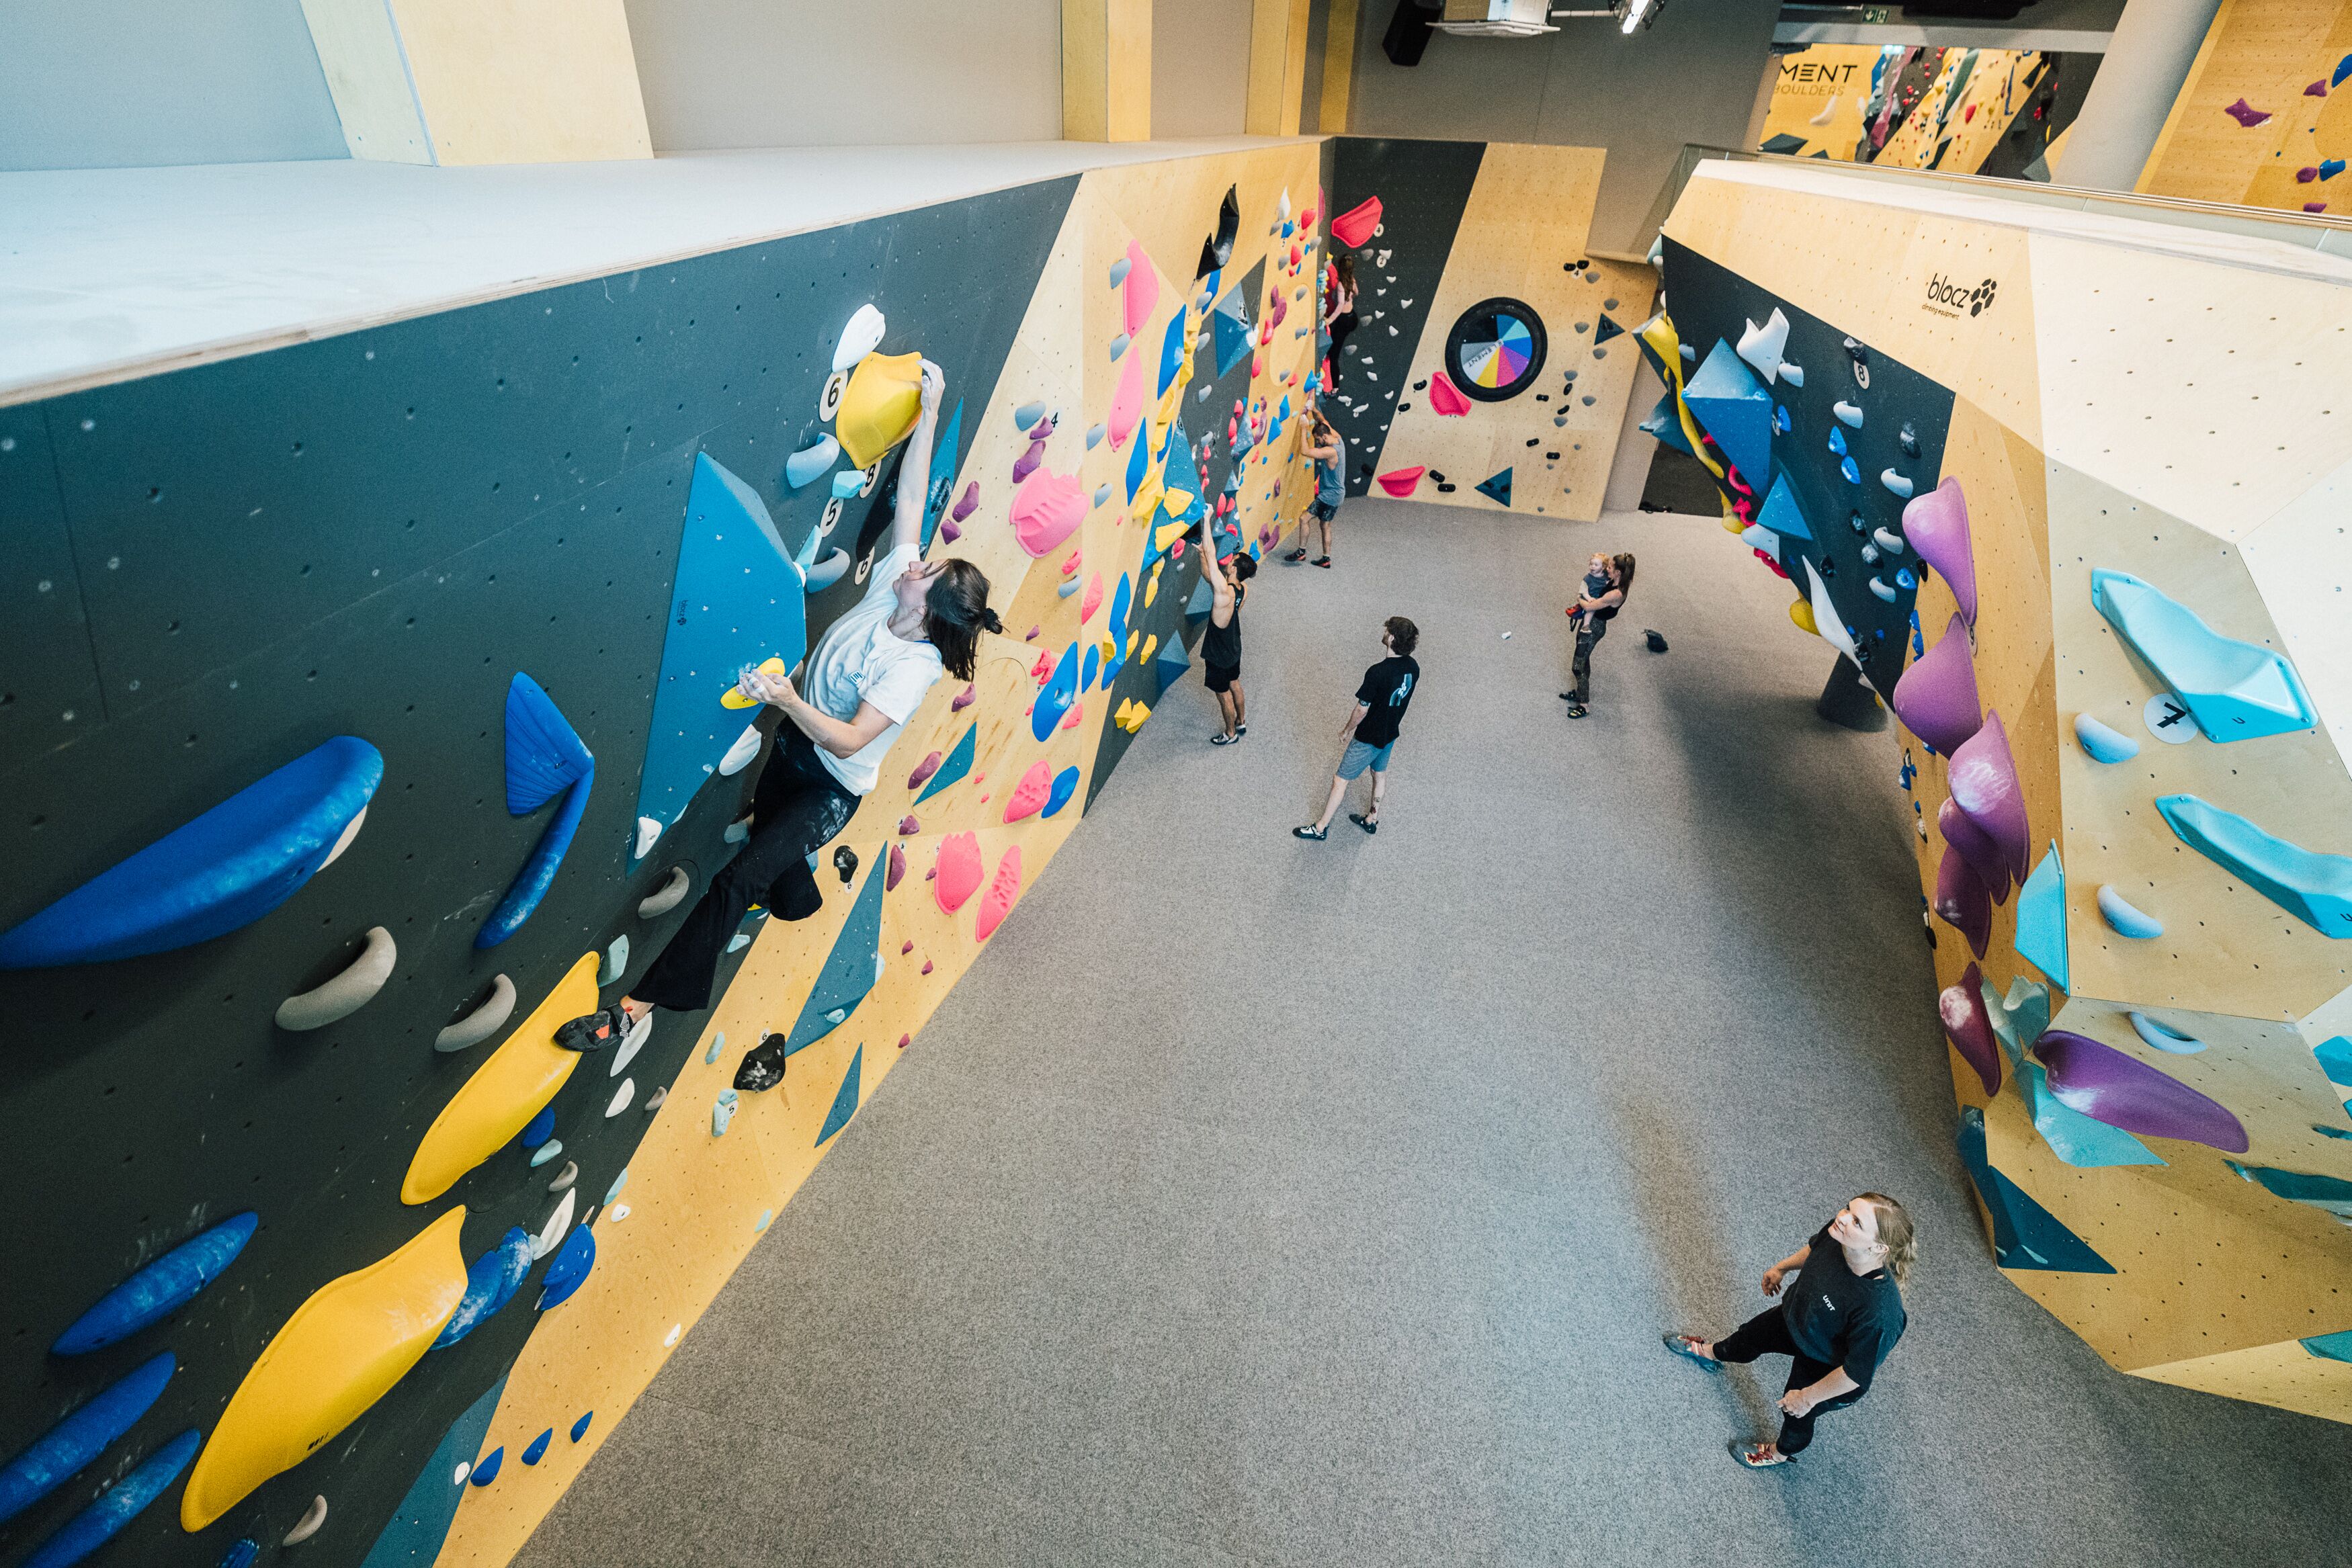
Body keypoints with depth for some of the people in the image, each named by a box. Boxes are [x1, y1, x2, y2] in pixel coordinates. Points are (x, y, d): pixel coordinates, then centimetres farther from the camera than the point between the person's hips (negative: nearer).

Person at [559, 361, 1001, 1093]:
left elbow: (849, 739, -32)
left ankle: (639, 1005, -5)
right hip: (796, 744, 8)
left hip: (832, 789, -8)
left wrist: (787, 699, -41)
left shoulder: (914, 666, -30)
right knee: (777, 867, 23)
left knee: (739, 880, -12)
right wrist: (929, 410, -10)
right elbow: (909, 496, -8)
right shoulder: (895, 577, -13)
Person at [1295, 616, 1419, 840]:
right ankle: (1372, 819, 44)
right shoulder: (1413, 668, -10)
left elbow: (1362, 710, -23)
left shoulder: (1377, 673, -33)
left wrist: (1347, 730, -5)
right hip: (1390, 734, 7)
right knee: (1380, 774, 26)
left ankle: (1321, 827, 18)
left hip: (1368, 739, -7)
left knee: (1341, 781, 6)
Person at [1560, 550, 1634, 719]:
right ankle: (1579, 692, 42)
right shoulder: (1613, 583, -4)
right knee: (1584, 659, 24)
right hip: (1590, 621, 9)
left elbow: (1589, 606, -22)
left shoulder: (1616, 594, -32)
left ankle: (1582, 705, 9)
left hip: (1594, 627, -9)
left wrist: (1579, 598, -3)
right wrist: (1584, 598, -3)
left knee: (1578, 666, -2)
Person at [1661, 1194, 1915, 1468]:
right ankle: (1710, 1354, 68)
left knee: (1797, 1415, 26)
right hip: (1794, 1317, 5)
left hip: (1823, 1367, -5)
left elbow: (1856, 1374, -32)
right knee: (1750, 1336, 33)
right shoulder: (1838, 1233, -31)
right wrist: (1782, 1268, 13)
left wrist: (1808, 1397, -19)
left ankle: (1781, 1453, 61)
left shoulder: (1878, 1312, -46)